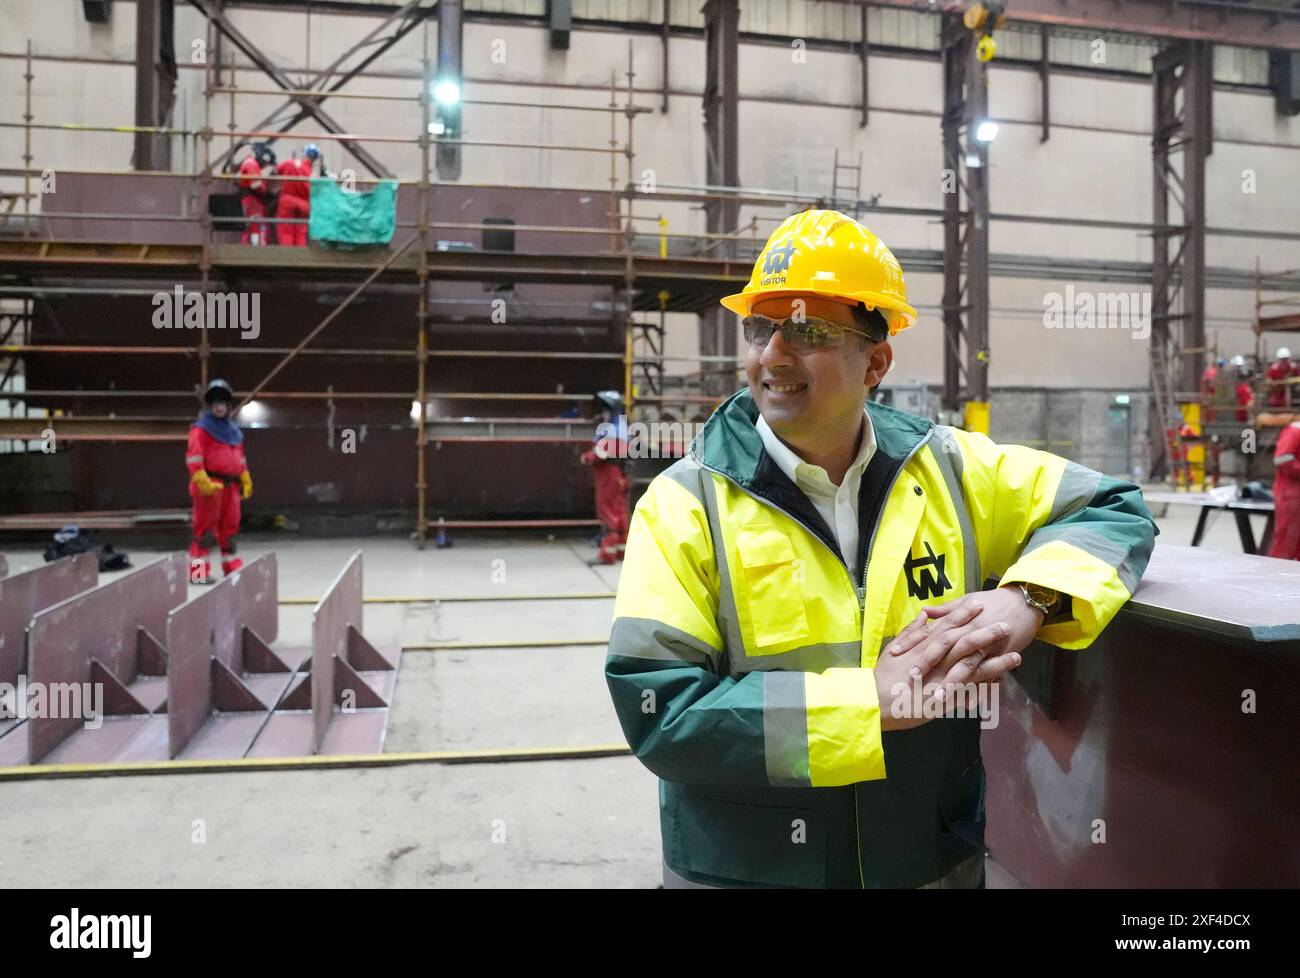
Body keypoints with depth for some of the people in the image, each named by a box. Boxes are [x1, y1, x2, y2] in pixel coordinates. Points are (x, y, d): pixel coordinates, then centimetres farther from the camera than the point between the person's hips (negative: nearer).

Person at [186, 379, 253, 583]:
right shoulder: (201, 428, -5)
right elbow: (193, 456, -14)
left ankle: (232, 566, 21)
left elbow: (239, 457, 26)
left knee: (230, 526, 12)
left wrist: (246, 480, 23)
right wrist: (202, 481, -21)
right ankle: (198, 571, -3)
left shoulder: (234, 430, 18)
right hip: (210, 485, -7)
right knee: (205, 527, -6)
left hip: (230, 485, 7)